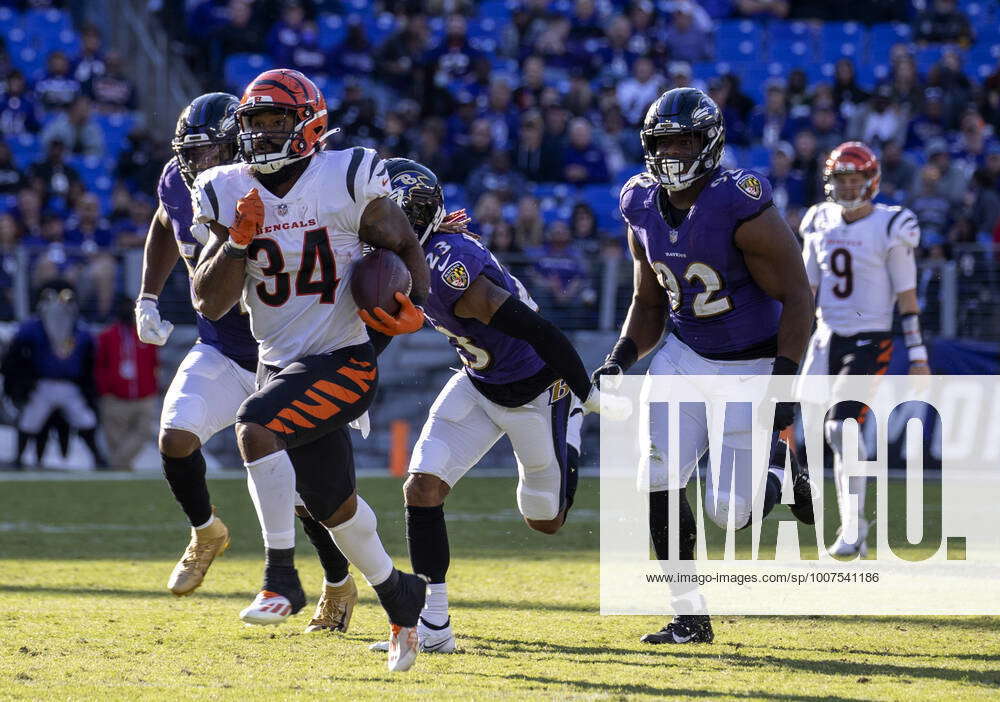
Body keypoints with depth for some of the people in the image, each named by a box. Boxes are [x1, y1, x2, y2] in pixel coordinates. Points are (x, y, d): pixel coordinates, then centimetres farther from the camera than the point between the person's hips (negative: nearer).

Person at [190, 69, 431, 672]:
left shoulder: (347, 182, -11)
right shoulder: (229, 196, 0)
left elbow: (404, 245, 3)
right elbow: (211, 304, -3)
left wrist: (413, 305, -16)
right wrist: (238, 242, -18)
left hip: (344, 361, -6)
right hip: (280, 362, 6)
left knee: (256, 427, -30)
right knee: (332, 503, 15)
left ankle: (281, 577, -23)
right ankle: (399, 594, 39)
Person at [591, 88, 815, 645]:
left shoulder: (744, 209, -22)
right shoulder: (644, 209, -1)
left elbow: (797, 299, -19)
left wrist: (783, 381, -25)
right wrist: (621, 360, -4)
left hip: (753, 364, -5)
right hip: (687, 357, 5)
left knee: (729, 510, -9)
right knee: (655, 476, -12)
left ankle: (786, 477, 27)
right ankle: (690, 618, 1)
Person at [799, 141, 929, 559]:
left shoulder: (890, 229, -6)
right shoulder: (820, 226, 8)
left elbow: (907, 297, -5)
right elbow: (806, 291, 14)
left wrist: (918, 355, -8)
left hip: (870, 341, -5)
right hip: (827, 338, 5)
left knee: (841, 428, -18)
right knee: (838, 438, 1)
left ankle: (853, 531, -11)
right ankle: (853, 533, 12)